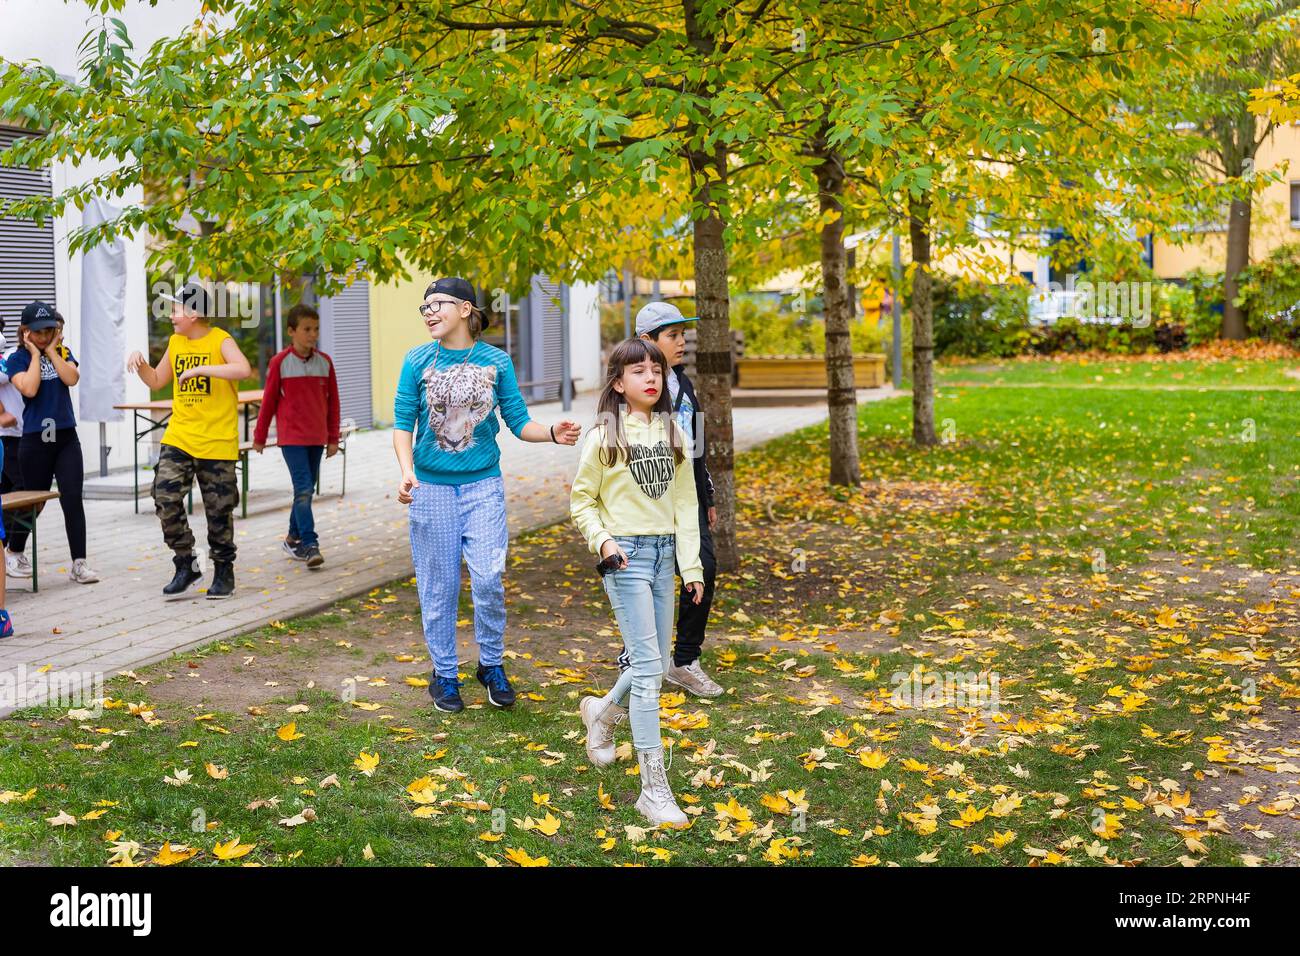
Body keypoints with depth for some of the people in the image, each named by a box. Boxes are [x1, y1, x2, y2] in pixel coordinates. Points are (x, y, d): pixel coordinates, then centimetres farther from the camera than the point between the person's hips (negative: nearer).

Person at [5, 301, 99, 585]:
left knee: (73, 500, -6)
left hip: (66, 437, 2)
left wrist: (51, 350, -7)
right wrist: (36, 354, -11)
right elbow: (29, 389, -19)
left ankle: (79, 564, -3)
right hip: (34, 441, -2)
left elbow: (71, 378, -10)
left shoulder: (63, 352, 8)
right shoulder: (17, 359, -2)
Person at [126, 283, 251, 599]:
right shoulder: (175, 342, 10)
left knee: (219, 510, 4)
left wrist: (201, 369, -28)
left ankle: (224, 571, 20)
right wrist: (140, 363, 3)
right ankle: (185, 566, 6)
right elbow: (156, 381, 21)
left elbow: (243, 370, -29)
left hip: (217, 443, -5)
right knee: (165, 499, -9)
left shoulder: (220, 340, -9)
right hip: (178, 438, 5)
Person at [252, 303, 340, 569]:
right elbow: (269, 402, 0)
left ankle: (294, 538, 26)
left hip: (317, 438, 4)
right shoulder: (279, 363, -7)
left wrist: (333, 438, 9)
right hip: (291, 437, -4)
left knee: (306, 490, 11)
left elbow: (333, 401, 9)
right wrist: (259, 437, 6)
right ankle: (310, 546, -12)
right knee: (303, 490, -12)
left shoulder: (325, 362, 3)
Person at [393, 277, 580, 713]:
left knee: (488, 578, -8)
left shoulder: (496, 361, 0)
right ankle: (444, 674, 22)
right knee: (439, 584, 6)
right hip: (432, 486, 0)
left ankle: (491, 665, 15)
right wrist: (407, 471, -17)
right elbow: (403, 422, -1)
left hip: (483, 485, 0)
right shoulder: (418, 361, -1)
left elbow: (518, 421, 3)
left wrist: (553, 433, -17)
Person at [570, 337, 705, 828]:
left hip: (664, 552, 5)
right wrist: (602, 541, -14)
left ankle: (604, 711, 43)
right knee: (648, 666, -11)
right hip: (625, 553, -5)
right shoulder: (605, 436, -4)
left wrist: (692, 567, 5)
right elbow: (581, 500, 2)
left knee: (654, 663, 12)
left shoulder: (673, 434, 8)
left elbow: (685, 503, 9)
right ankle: (654, 787, -7)